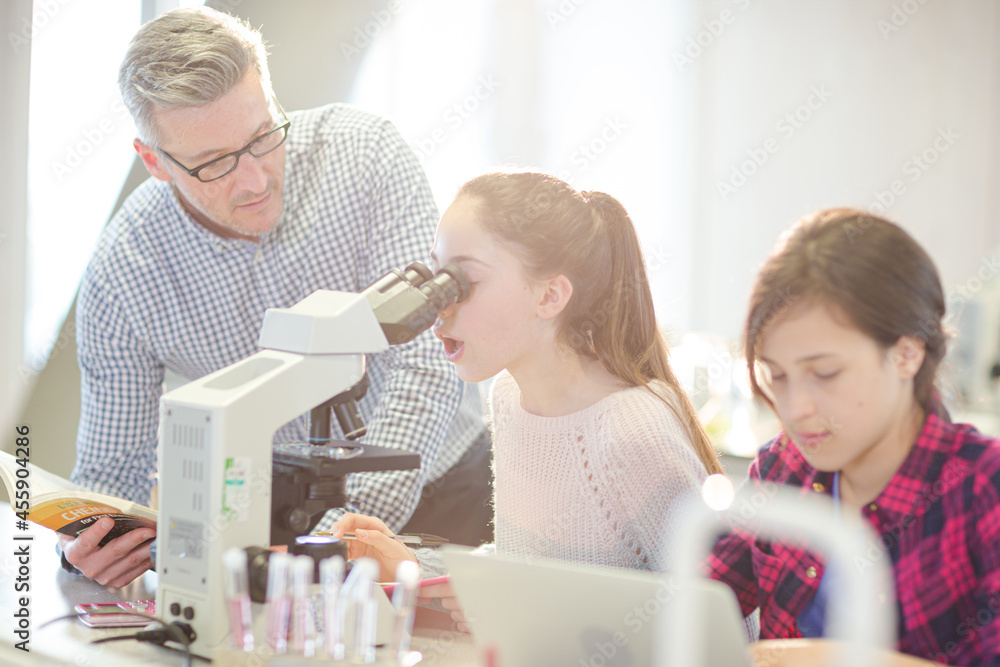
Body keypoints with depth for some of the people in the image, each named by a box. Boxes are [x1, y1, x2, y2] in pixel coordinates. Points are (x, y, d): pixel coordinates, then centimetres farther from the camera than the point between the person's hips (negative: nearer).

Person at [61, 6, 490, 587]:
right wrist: (83, 545, -29)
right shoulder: (121, 277, -16)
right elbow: (111, 469, -5)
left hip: (436, 489, -1)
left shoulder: (365, 152, -19)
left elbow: (427, 361, -25)